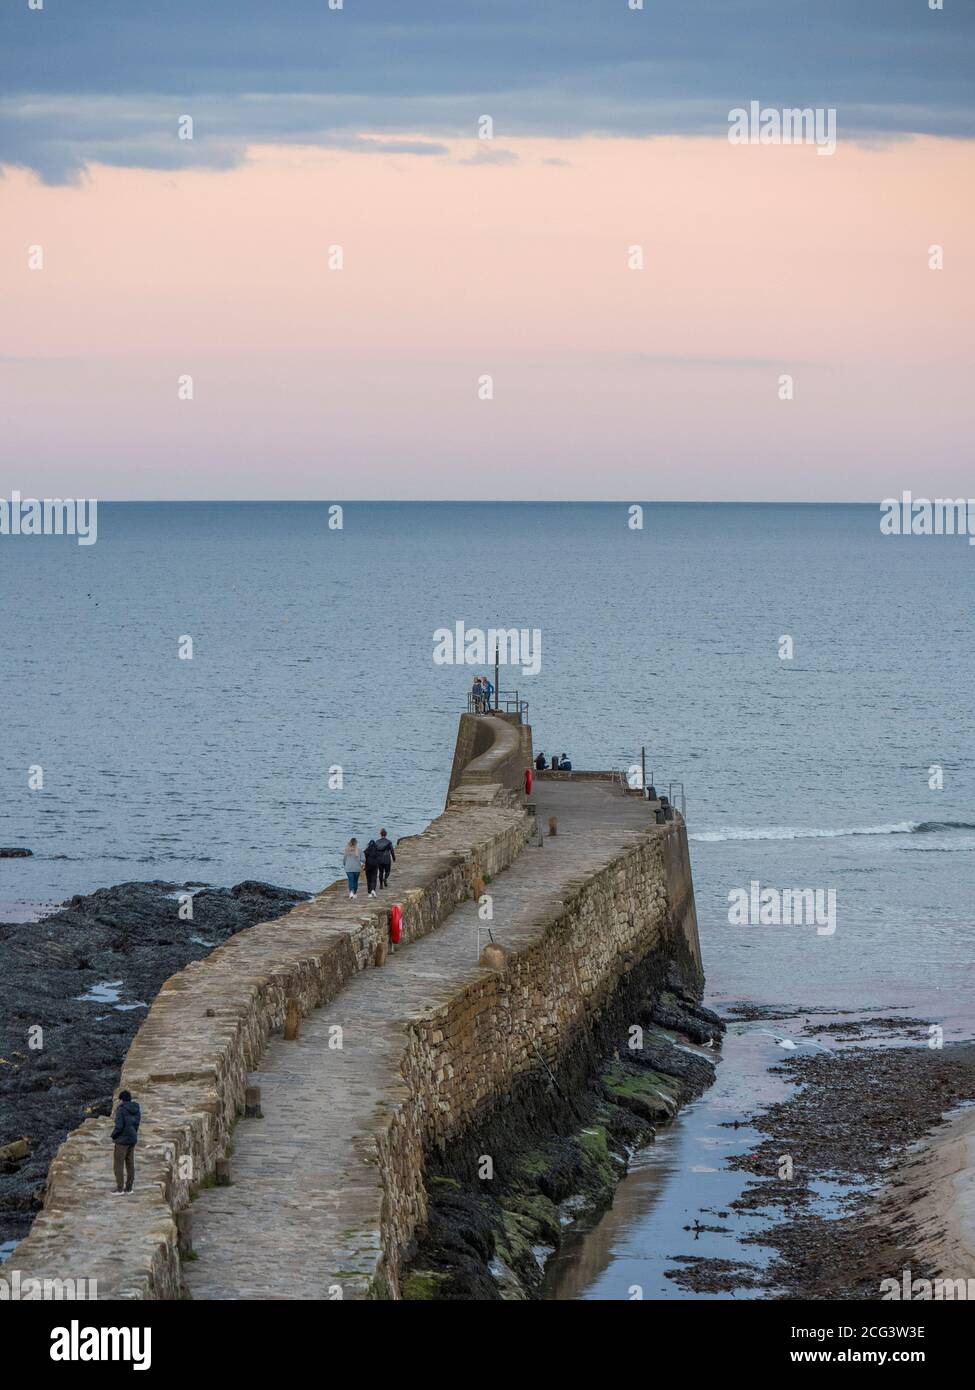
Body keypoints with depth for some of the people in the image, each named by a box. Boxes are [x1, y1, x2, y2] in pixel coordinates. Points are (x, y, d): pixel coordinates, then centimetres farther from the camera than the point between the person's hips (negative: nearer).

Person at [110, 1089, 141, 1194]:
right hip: (132, 1139, 7)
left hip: (122, 1139, -7)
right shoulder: (136, 1110, 5)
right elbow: (136, 1124, 11)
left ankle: (119, 1188, -1)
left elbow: (119, 1126, -21)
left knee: (119, 1164, 0)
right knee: (130, 1164, 10)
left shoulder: (121, 1110, -16)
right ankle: (129, 1187, 13)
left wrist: (113, 1135, -4)